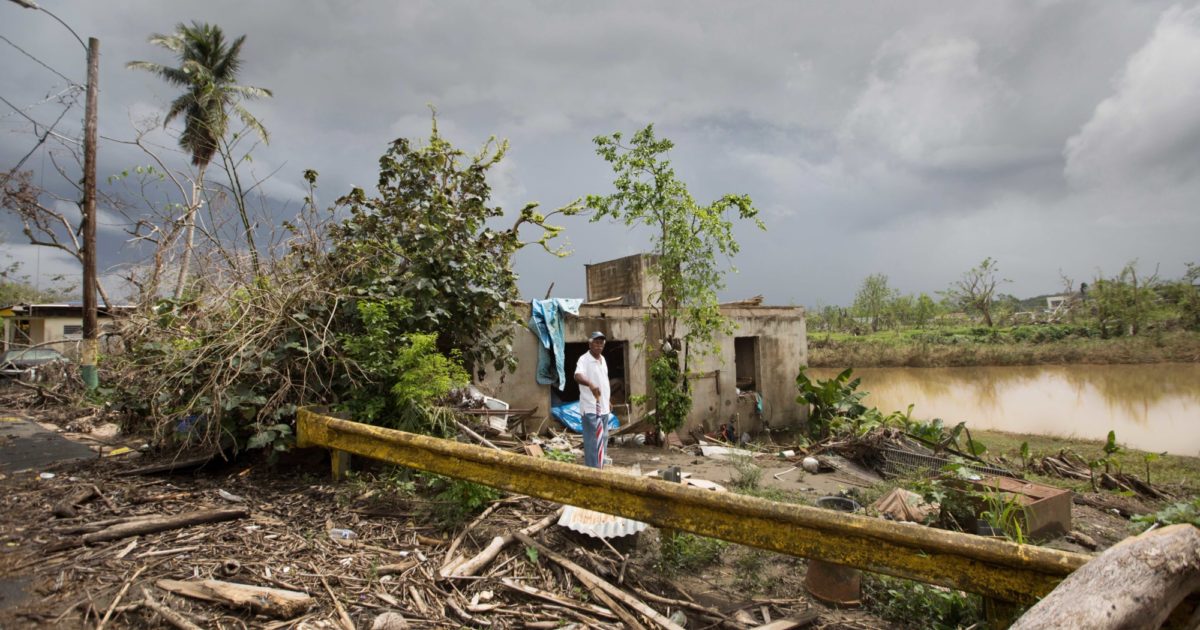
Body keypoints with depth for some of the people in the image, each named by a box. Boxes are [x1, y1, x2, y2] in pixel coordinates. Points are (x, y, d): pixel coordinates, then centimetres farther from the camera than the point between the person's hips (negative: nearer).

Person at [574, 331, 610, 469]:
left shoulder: (602, 359, 12)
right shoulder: (584, 359, -15)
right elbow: (578, 376, -36)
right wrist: (590, 384, -54)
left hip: (603, 407, 9)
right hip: (591, 408, -9)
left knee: (603, 440, 17)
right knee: (593, 441, -7)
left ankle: (600, 468, 29)